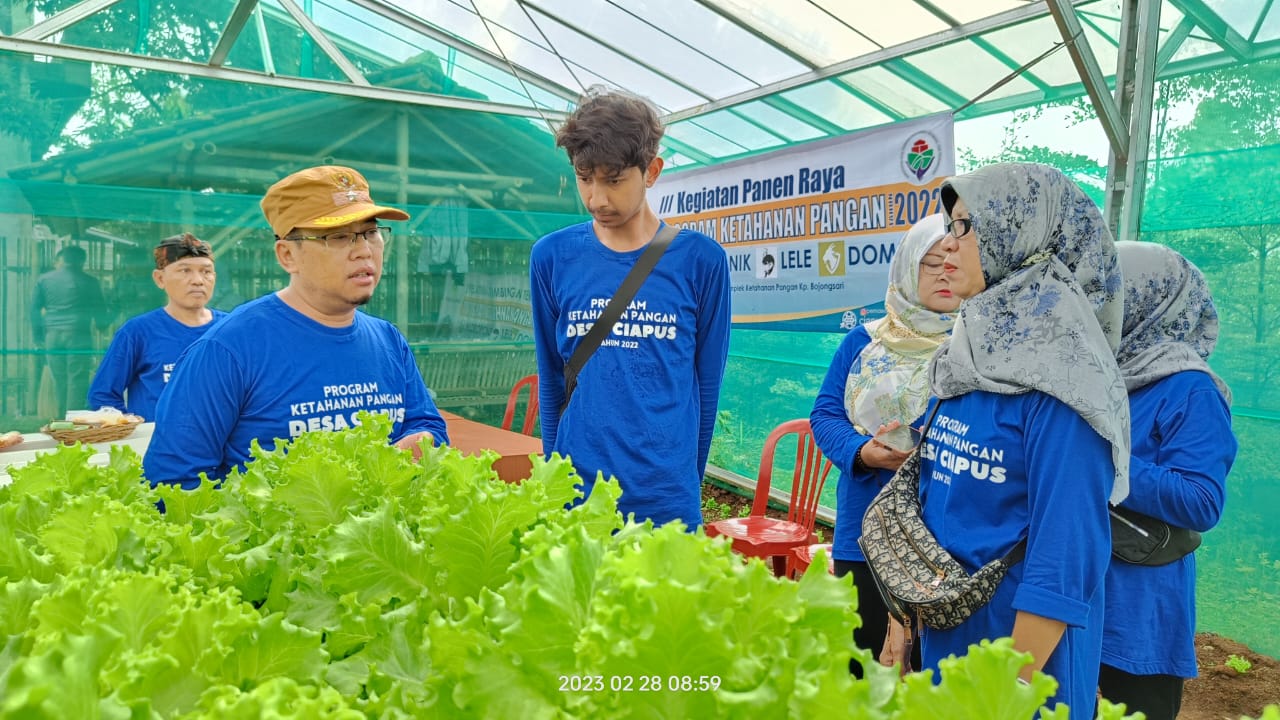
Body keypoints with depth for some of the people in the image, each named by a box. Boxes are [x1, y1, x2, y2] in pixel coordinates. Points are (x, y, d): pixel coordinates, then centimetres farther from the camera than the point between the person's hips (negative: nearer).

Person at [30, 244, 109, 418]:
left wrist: (38, 335, 18)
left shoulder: (44, 279, 9)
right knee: (77, 381, -2)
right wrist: (102, 326, 27)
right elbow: (99, 310, 7)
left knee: (59, 381, 10)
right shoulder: (89, 282, 0)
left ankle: (61, 420, 14)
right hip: (78, 336, -3)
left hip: (52, 336, 4)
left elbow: (35, 309, 10)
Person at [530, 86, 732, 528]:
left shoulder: (700, 260, -3)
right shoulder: (551, 257, 1)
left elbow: (707, 383, 4)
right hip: (575, 494, 1)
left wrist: (683, 480, 8)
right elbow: (551, 380, 9)